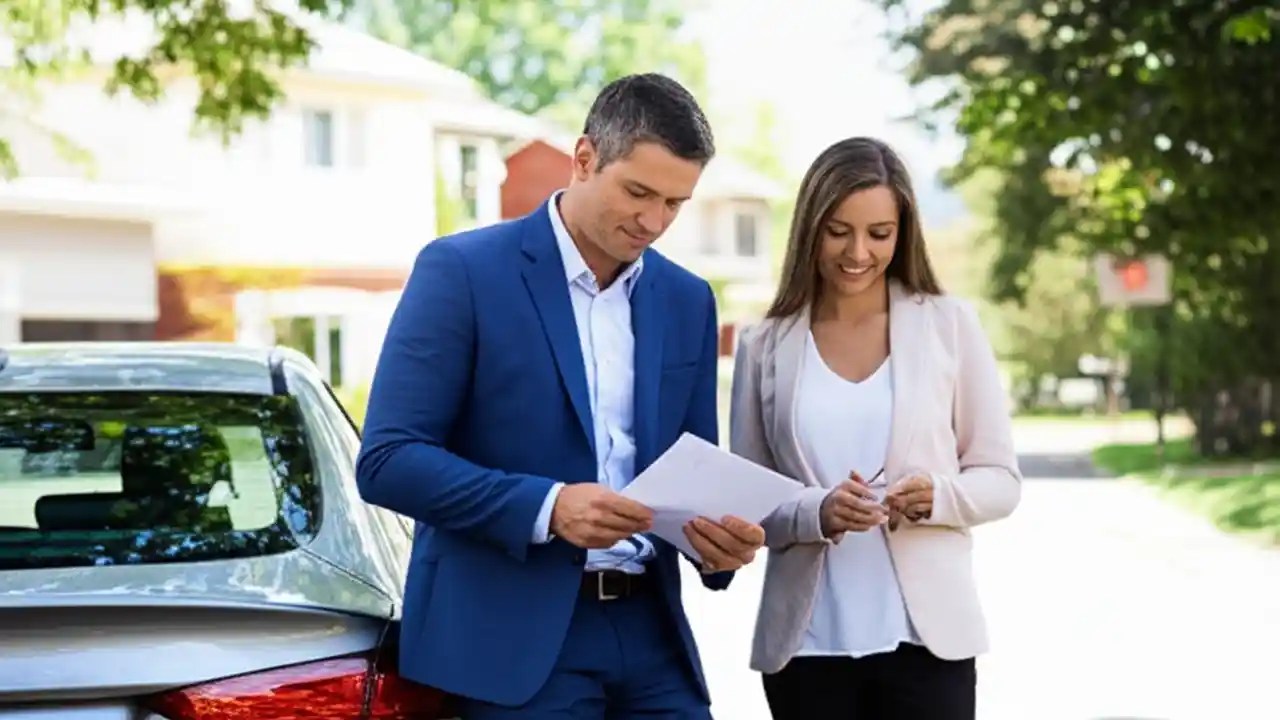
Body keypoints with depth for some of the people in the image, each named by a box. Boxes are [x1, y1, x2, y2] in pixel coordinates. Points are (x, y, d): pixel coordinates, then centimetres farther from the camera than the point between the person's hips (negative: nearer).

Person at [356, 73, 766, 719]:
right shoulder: (462, 271, -6)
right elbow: (388, 459, -11)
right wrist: (546, 507, -22)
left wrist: (719, 535, -7)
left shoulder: (686, 300, 11)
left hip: (650, 630, 5)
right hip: (513, 636, -5)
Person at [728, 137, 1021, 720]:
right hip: (807, 644, 1)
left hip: (925, 637, -1)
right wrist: (815, 513, -15)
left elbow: (1001, 478, 5)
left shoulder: (950, 325, 2)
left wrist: (939, 495, -17)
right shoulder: (765, 346, 4)